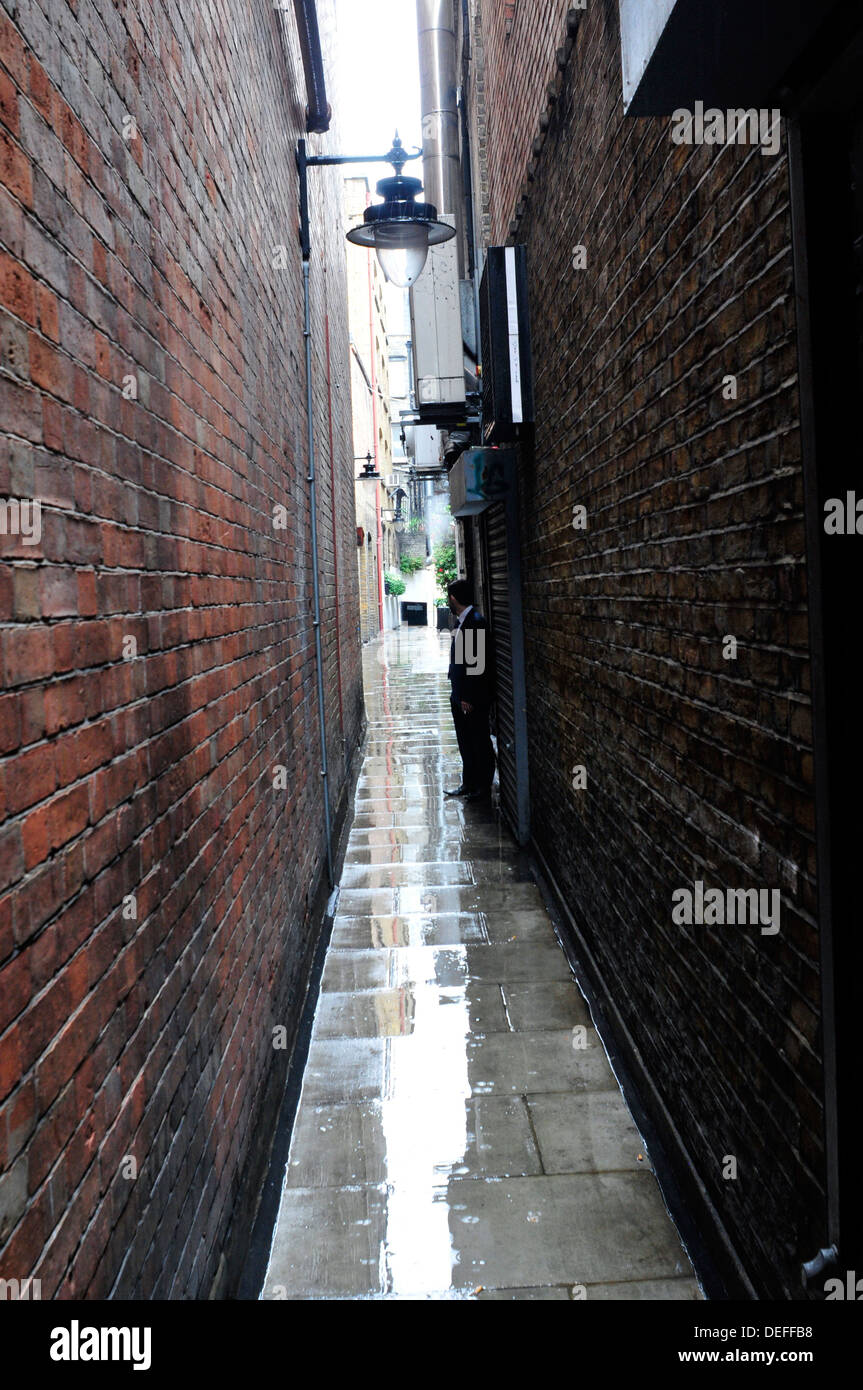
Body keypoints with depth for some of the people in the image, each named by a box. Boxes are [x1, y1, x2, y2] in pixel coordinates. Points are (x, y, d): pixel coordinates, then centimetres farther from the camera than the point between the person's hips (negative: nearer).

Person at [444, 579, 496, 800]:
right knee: (466, 743, 17)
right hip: (461, 697, 10)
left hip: (473, 699, -10)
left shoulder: (476, 622, -20)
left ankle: (484, 787, 15)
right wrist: (458, 695, 14)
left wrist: (469, 698, -21)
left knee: (480, 743, 4)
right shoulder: (464, 622, 10)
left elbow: (478, 664, -23)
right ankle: (468, 784, 28)